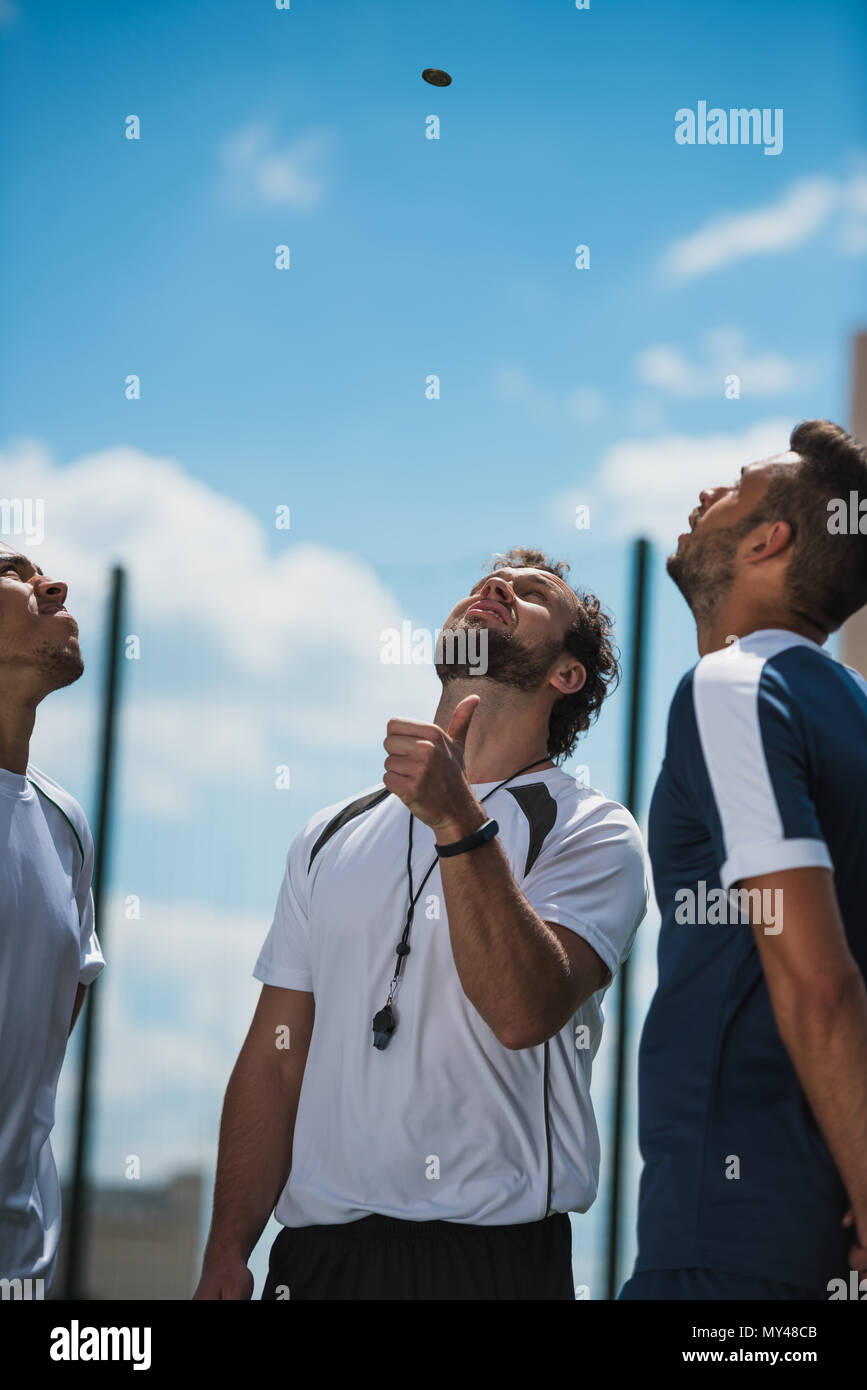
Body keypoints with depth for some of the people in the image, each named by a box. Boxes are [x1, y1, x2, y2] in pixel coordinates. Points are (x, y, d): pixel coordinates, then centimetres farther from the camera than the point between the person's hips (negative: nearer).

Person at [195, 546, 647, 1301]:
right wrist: (226, 1254, -1)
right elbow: (275, 1058, 9)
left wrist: (457, 821, -24)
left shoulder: (591, 833, -1)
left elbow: (524, 1011, -18)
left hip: (496, 1262, -3)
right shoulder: (332, 837, 13)